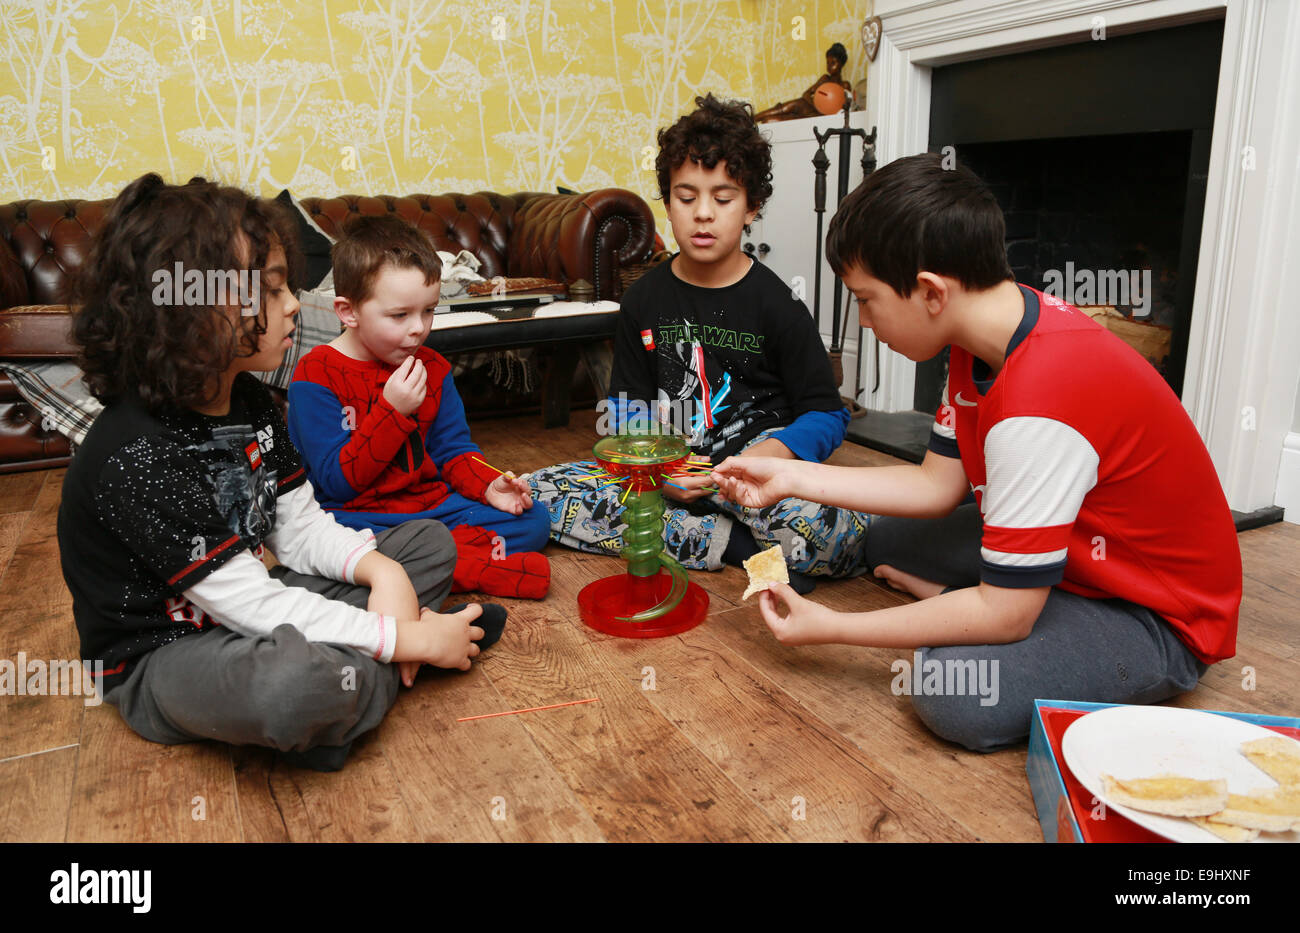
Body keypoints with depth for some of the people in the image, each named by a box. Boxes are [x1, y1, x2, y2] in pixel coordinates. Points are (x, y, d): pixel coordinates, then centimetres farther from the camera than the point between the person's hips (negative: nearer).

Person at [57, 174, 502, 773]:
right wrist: (404, 638, -26)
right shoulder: (135, 454, -27)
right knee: (292, 682, -43)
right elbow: (245, 601, -28)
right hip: (163, 653, -8)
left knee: (431, 543, 5)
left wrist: (382, 570, -18)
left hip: (250, 612, 8)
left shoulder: (246, 398, 1)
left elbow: (300, 527, 3)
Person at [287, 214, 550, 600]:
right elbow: (337, 481, -14)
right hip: (359, 515, -4)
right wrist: (392, 410, -23)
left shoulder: (432, 367, 8)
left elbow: (453, 448, 11)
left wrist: (488, 484, -11)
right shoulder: (316, 376, -9)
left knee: (533, 519, -8)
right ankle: (474, 567, -31)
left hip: (433, 506, 5)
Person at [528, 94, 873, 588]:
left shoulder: (777, 304, -1)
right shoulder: (643, 300, 7)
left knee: (849, 534, -33)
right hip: (661, 477, 5)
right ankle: (734, 542, -19)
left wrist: (776, 452, -21)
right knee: (536, 492, -18)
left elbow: (828, 414, 1)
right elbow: (626, 410, 10)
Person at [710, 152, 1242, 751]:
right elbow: (937, 482, 0)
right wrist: (790, 478, -3)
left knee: (954, 689, -32)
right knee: (889, 541, 14)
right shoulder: (991, 330, -7)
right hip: (1078, 548, 9)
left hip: (1159, 618, -8)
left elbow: (1006, 614, -30)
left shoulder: (1039, 407, -37)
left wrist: (828, 627, -22)